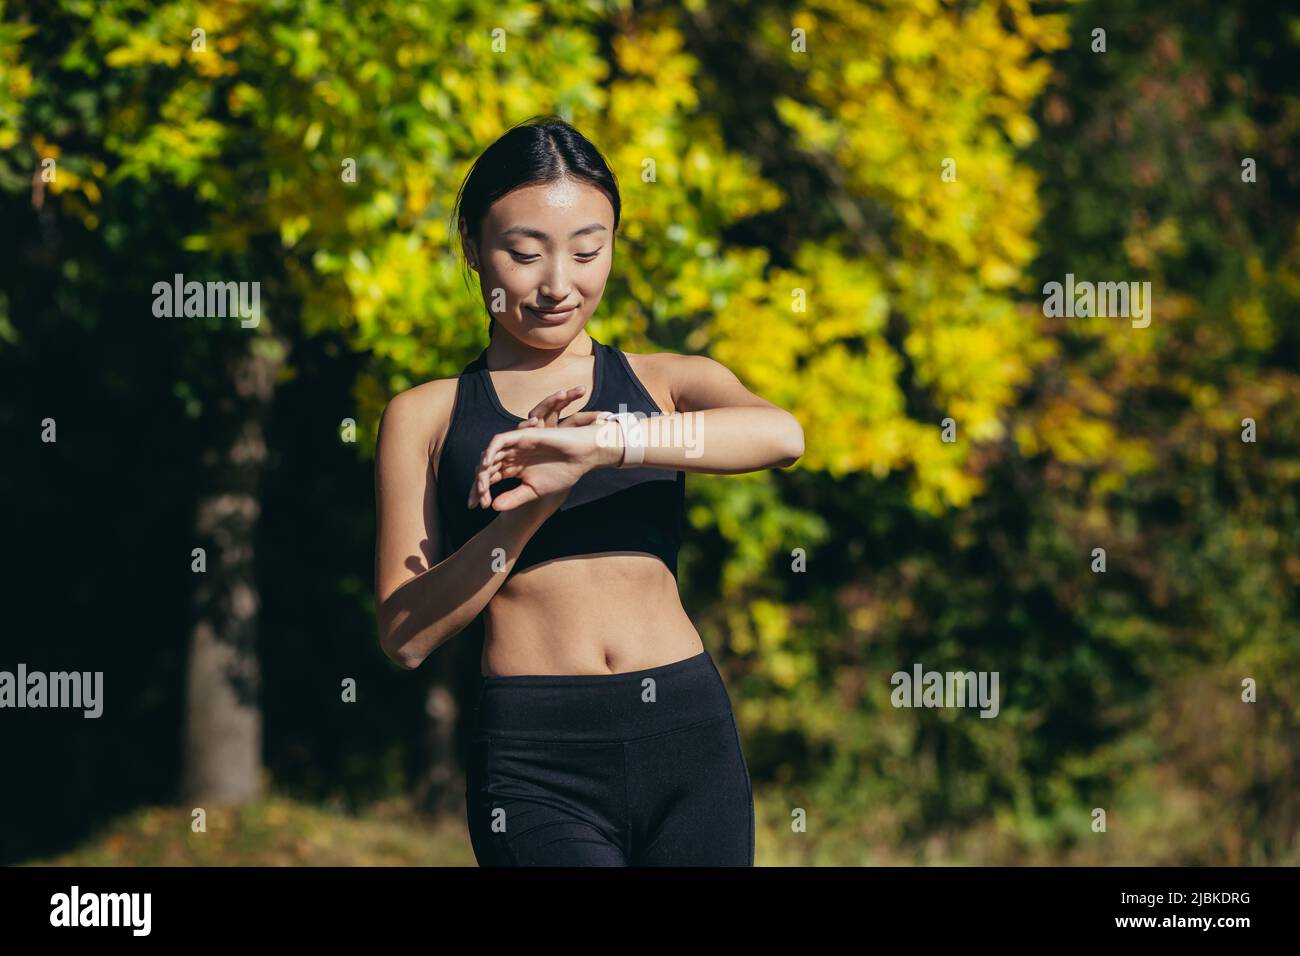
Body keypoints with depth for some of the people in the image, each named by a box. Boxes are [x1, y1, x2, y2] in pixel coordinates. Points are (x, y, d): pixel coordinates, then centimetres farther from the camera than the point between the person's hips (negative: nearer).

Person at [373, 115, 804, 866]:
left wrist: (603, 440, -22)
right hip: (536, 755, -2)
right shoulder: (426, 417, 8)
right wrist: (528, 507, -11)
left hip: (688, 736, 2)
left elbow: (781, 433, -12)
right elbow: (407, 635, 1)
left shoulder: (668, 382, 10)